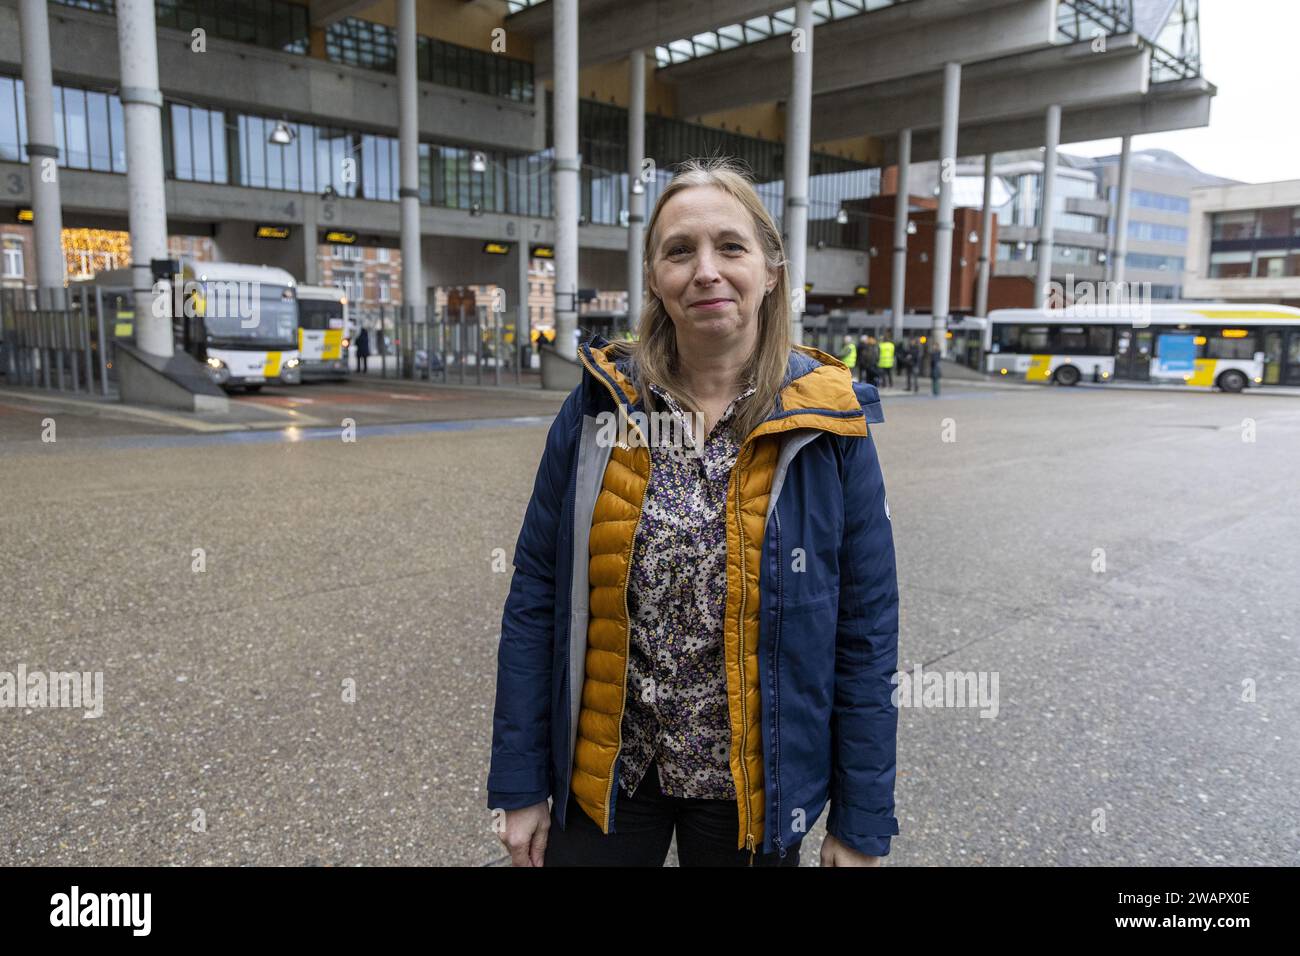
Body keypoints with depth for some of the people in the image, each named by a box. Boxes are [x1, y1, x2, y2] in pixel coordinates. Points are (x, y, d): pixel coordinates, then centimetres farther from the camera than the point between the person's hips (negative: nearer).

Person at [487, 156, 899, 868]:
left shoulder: (828, 428, -10)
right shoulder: (597, 410, -7)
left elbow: (865, 635, -6)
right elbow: (534, 602, -4)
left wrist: (862, 823, -4)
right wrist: (519, 786, -3)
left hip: (754, 786, 0)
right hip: (604, 777, 1)